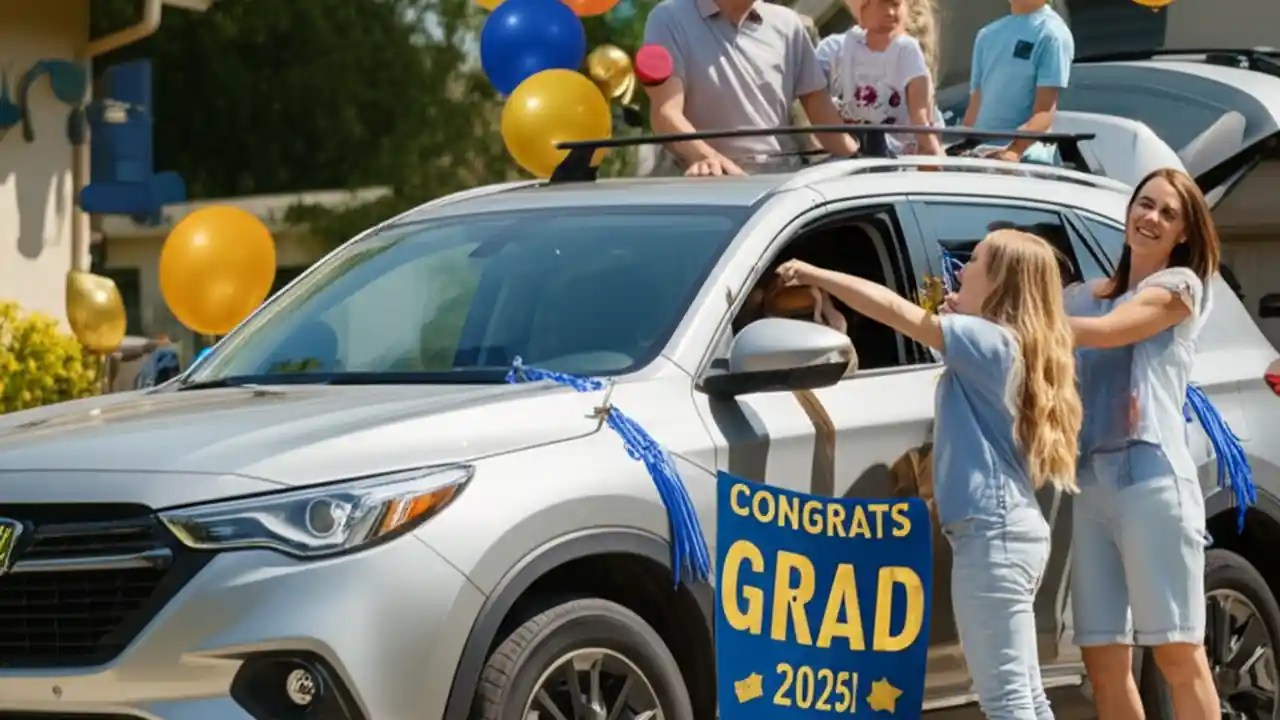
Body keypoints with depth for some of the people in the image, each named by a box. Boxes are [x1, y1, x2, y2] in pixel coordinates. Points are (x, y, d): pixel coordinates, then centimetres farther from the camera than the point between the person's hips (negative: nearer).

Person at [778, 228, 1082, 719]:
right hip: (1011, 529, 10)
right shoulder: (1010, 346, 17)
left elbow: (895, 310, -14)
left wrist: (816, 276, -6)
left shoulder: (991, 340, -10)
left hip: (991, 533, -10)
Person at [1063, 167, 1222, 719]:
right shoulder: (1084, 297, 23)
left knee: (1177, 652, -8)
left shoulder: (1180, 286, 6)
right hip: (1089, 485, 5)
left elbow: (1106, 332, -10)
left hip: (1152, 479, -5)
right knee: (1104, 660, 0)